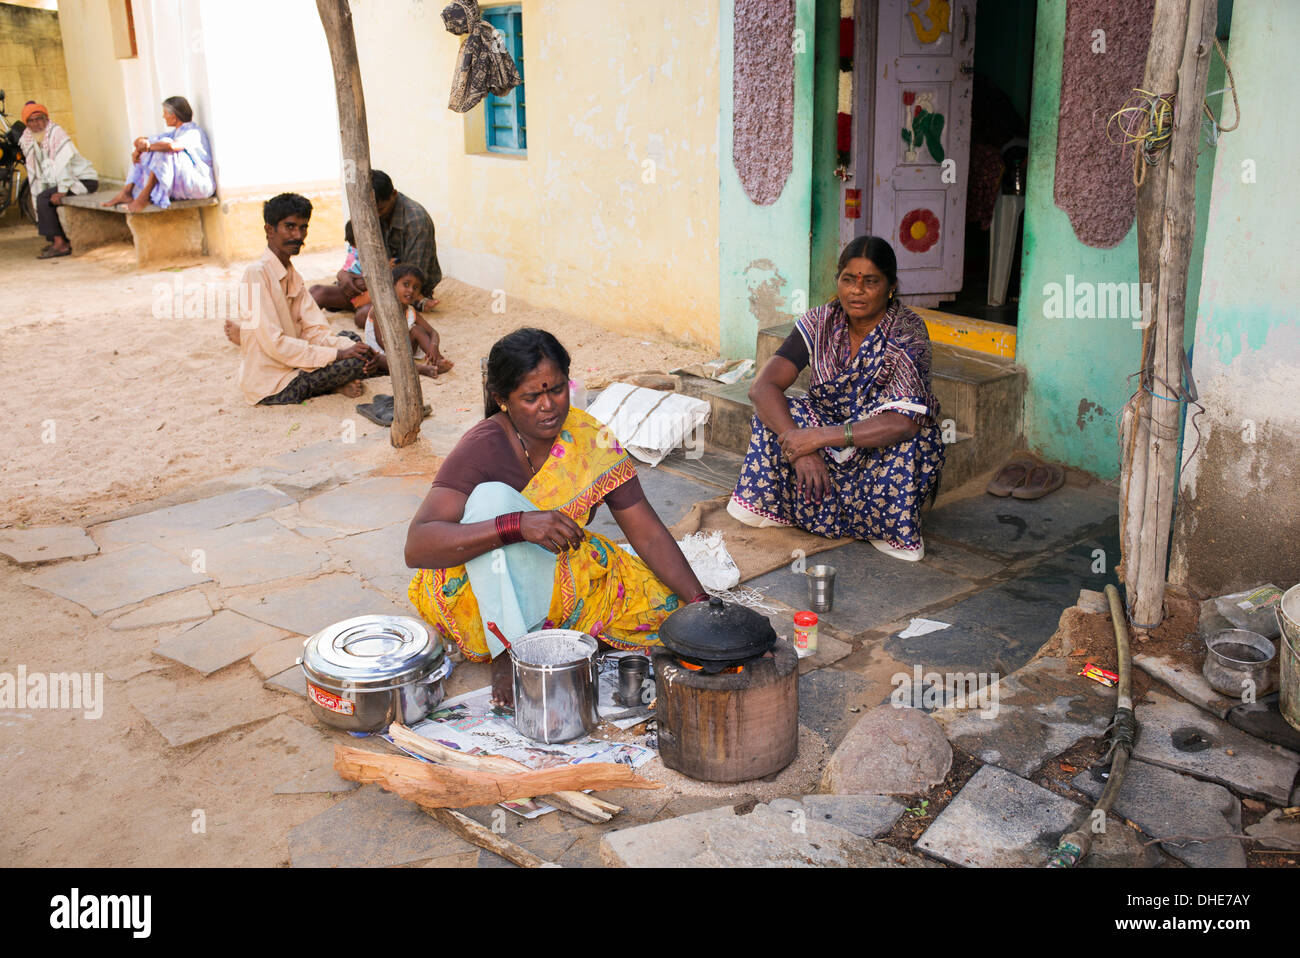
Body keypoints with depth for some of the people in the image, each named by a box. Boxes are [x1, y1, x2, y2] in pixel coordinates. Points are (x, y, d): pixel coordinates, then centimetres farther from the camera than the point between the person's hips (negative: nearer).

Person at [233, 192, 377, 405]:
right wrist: (337, 354, -22)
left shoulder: (292, 276, 11)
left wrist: (351, 348, -16)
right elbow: (275, 345, -23)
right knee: (356, 361, -21)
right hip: (271, 386, -9)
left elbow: (315, 330, 4)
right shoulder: (257, 273, -18)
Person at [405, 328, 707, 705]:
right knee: (493, 497, -31)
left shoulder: (591, 440, -10)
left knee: (665, 603, -14)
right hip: (480, 589, -4)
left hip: (558, 581, 5)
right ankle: (507, 651, -26)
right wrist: (517, 525, -44)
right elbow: (416, 547, -33)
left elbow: (648, 533, -9)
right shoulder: (483, 448, -22)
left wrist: (700, 603, -20)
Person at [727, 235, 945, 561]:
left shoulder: (907, 333, -20)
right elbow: (763, 387, -19)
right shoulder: (820, 323, -9)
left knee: (903, 438, -36)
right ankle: (772, 506, -4)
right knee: (776, 412, -20)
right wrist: (802, 447, -34)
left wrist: (821, 437, -39)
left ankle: (898, 529, -13)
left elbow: (905, 422, -35)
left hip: (884, 454, -3)